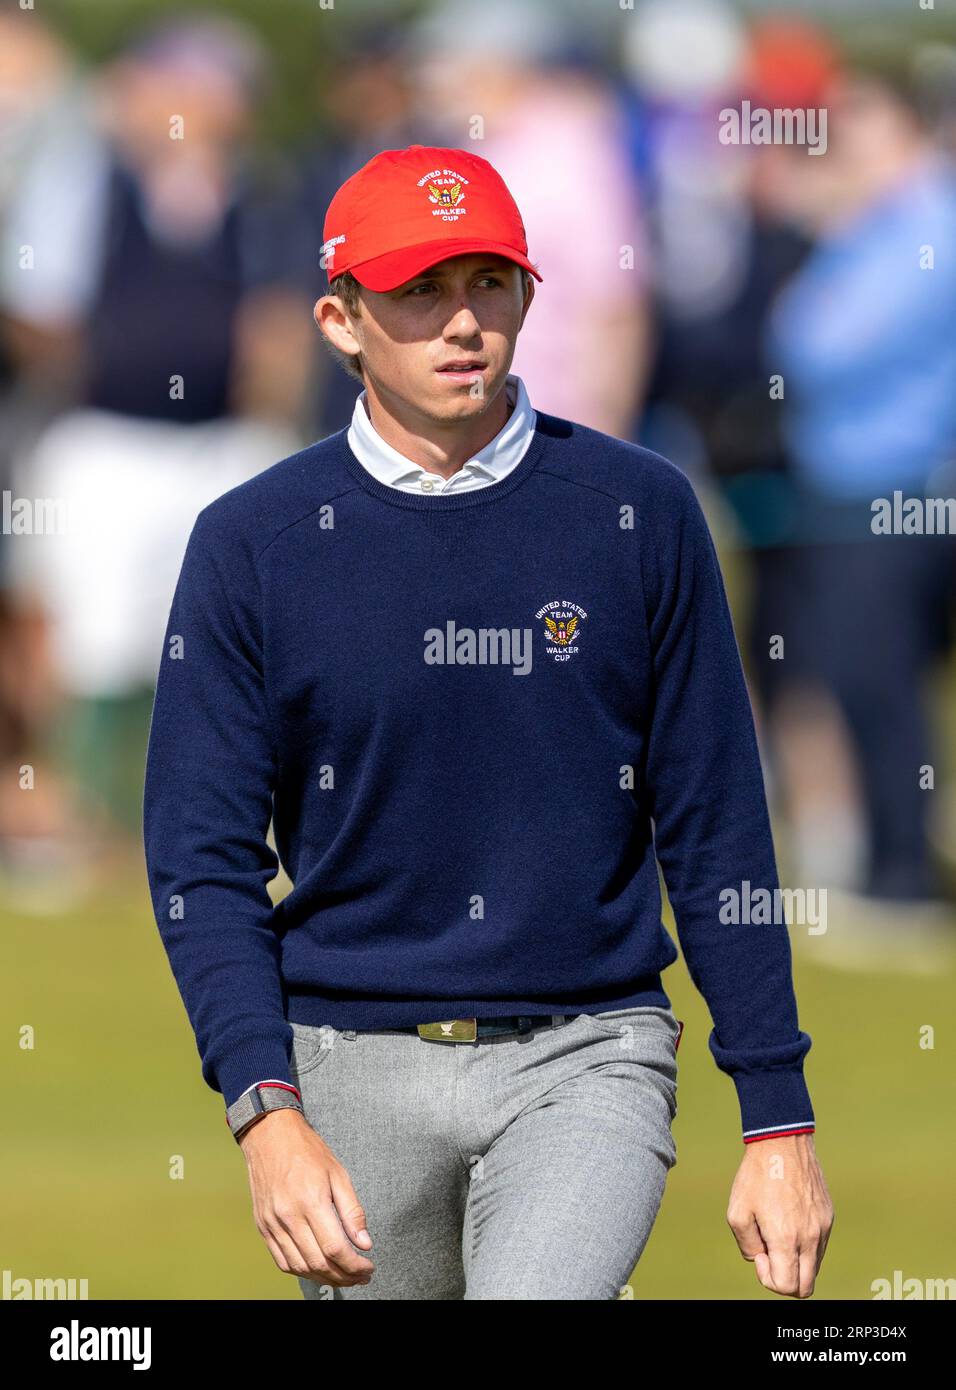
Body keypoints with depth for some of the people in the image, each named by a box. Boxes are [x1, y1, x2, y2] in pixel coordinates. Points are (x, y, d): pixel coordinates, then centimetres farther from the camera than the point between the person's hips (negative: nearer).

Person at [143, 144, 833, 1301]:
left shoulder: (640, 513, 1)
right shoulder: (253, 543, 0)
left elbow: (716, 838, 4)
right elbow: (202, 859, -1)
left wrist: (776, 1120, -1)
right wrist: (268, 1116, -15)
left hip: (588, 1055, -1)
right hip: (353, 1067, 1)